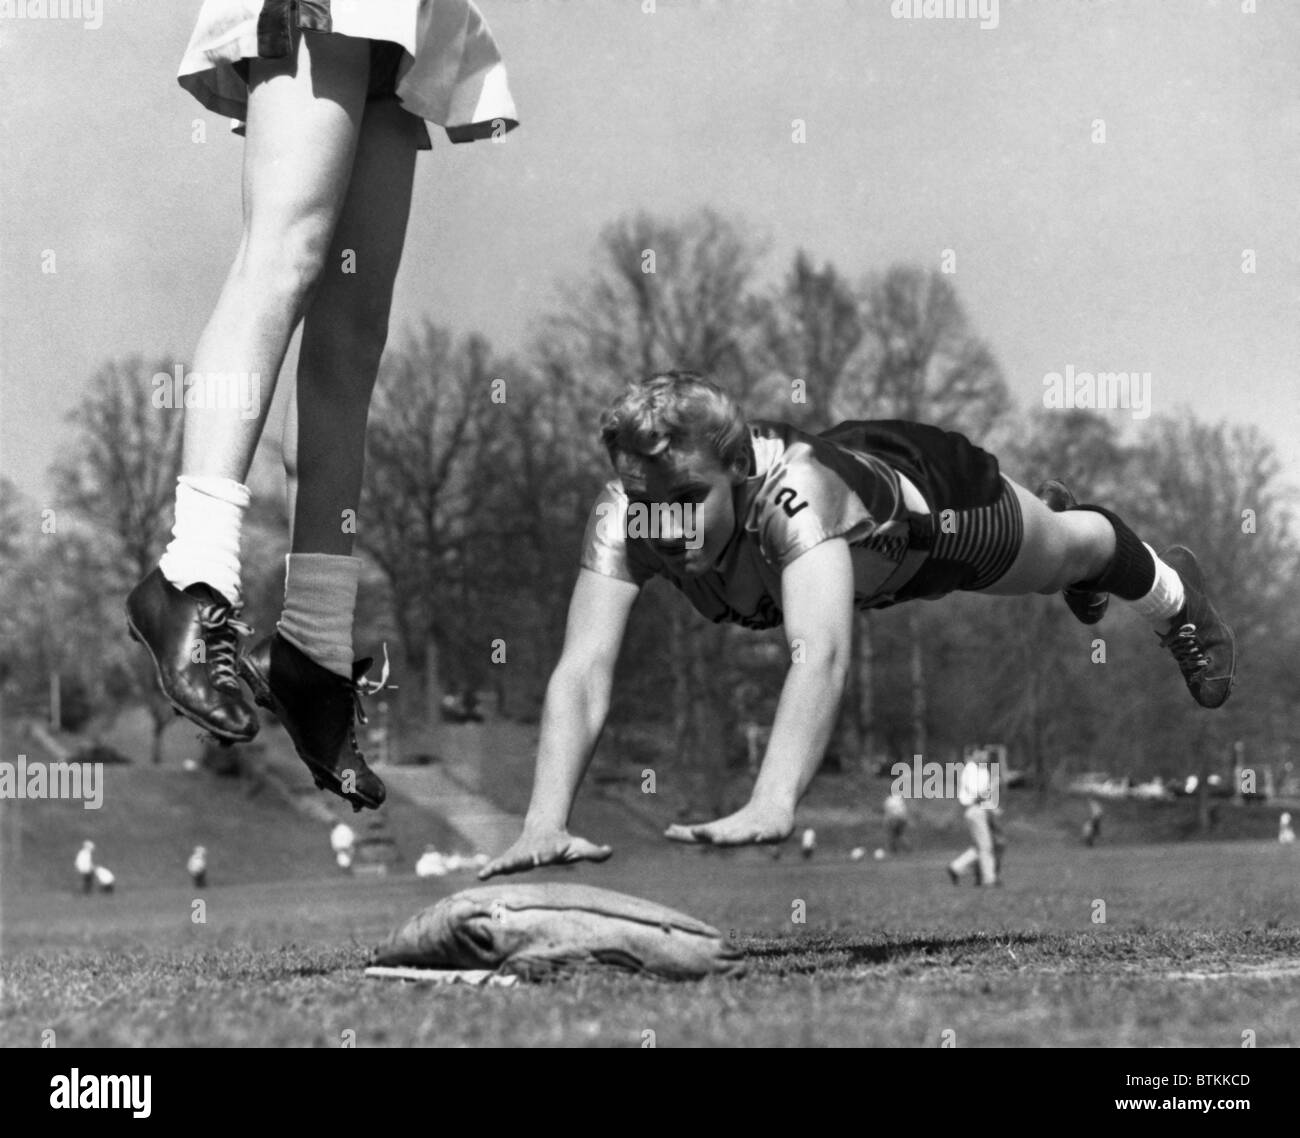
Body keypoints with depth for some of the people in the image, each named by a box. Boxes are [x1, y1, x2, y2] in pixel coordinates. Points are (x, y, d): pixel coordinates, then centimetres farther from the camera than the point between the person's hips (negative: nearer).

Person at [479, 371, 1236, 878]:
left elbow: (820, 655, -68)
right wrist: (546, 823, -62)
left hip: (931, 491, -5)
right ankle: (1056, 511, 75)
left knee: (1072, 550, 30)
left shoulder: (792, 493, -54)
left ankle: (1176, 596, 65)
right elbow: (583, 672, -47)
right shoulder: (624, 518, -41)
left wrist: (772, 808, -81)